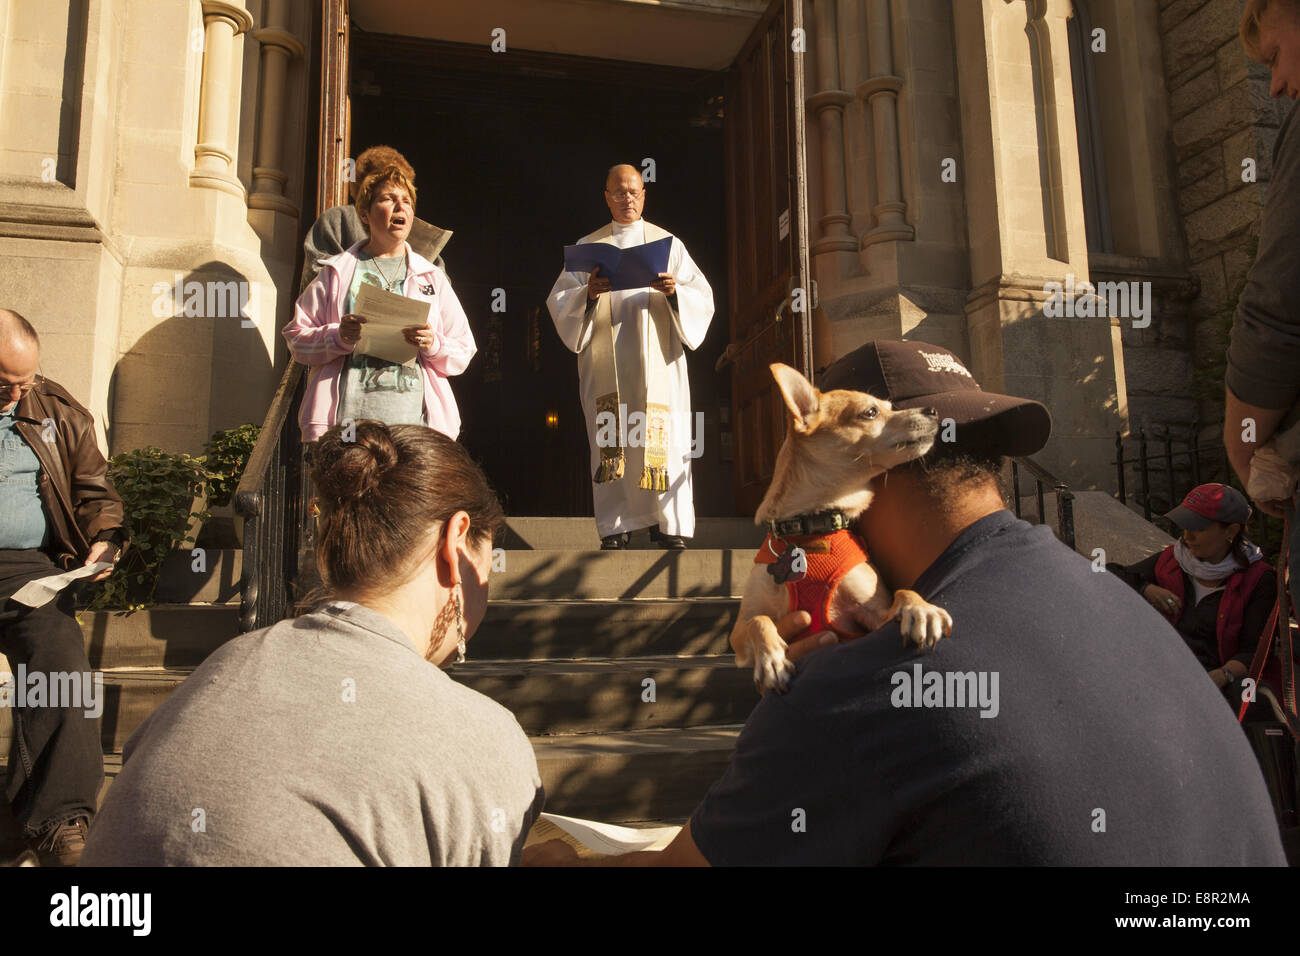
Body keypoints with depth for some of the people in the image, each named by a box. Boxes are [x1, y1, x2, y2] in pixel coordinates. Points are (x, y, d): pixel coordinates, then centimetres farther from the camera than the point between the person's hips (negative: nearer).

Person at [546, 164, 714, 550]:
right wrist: (588, 293, -14)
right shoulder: (588, 246, 15)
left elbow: (702, 297, 8)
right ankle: (615, 526, -1)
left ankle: (669, 523, -2)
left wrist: (674, 291, -13)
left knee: (663, 436, -7)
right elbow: (559, 300, 6)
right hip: (606, 361, 0)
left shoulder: (669, 244, 15)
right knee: (611, 438, -5)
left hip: (657, 359, 0)